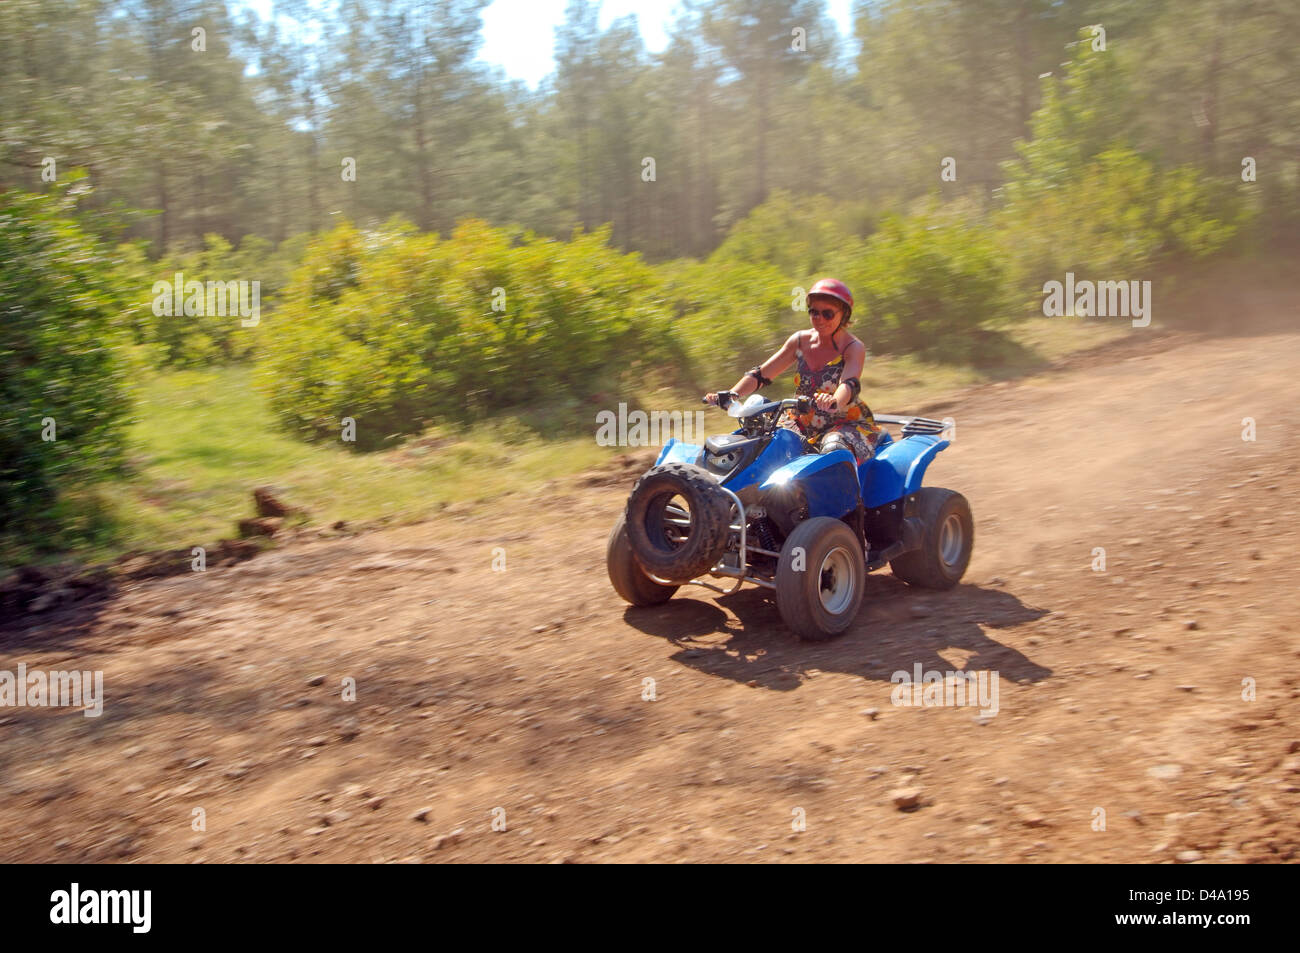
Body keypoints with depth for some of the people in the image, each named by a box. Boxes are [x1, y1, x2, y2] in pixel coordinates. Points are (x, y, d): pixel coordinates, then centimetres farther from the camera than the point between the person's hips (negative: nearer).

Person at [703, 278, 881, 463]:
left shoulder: (854, 348, -10)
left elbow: (850, 384, -30)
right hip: (802, 422, 5)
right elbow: (761, 374, 1)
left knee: (834, 451, -38)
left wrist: (835, 401, -55)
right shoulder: (800, 340, 4)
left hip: (847, 423, -5)